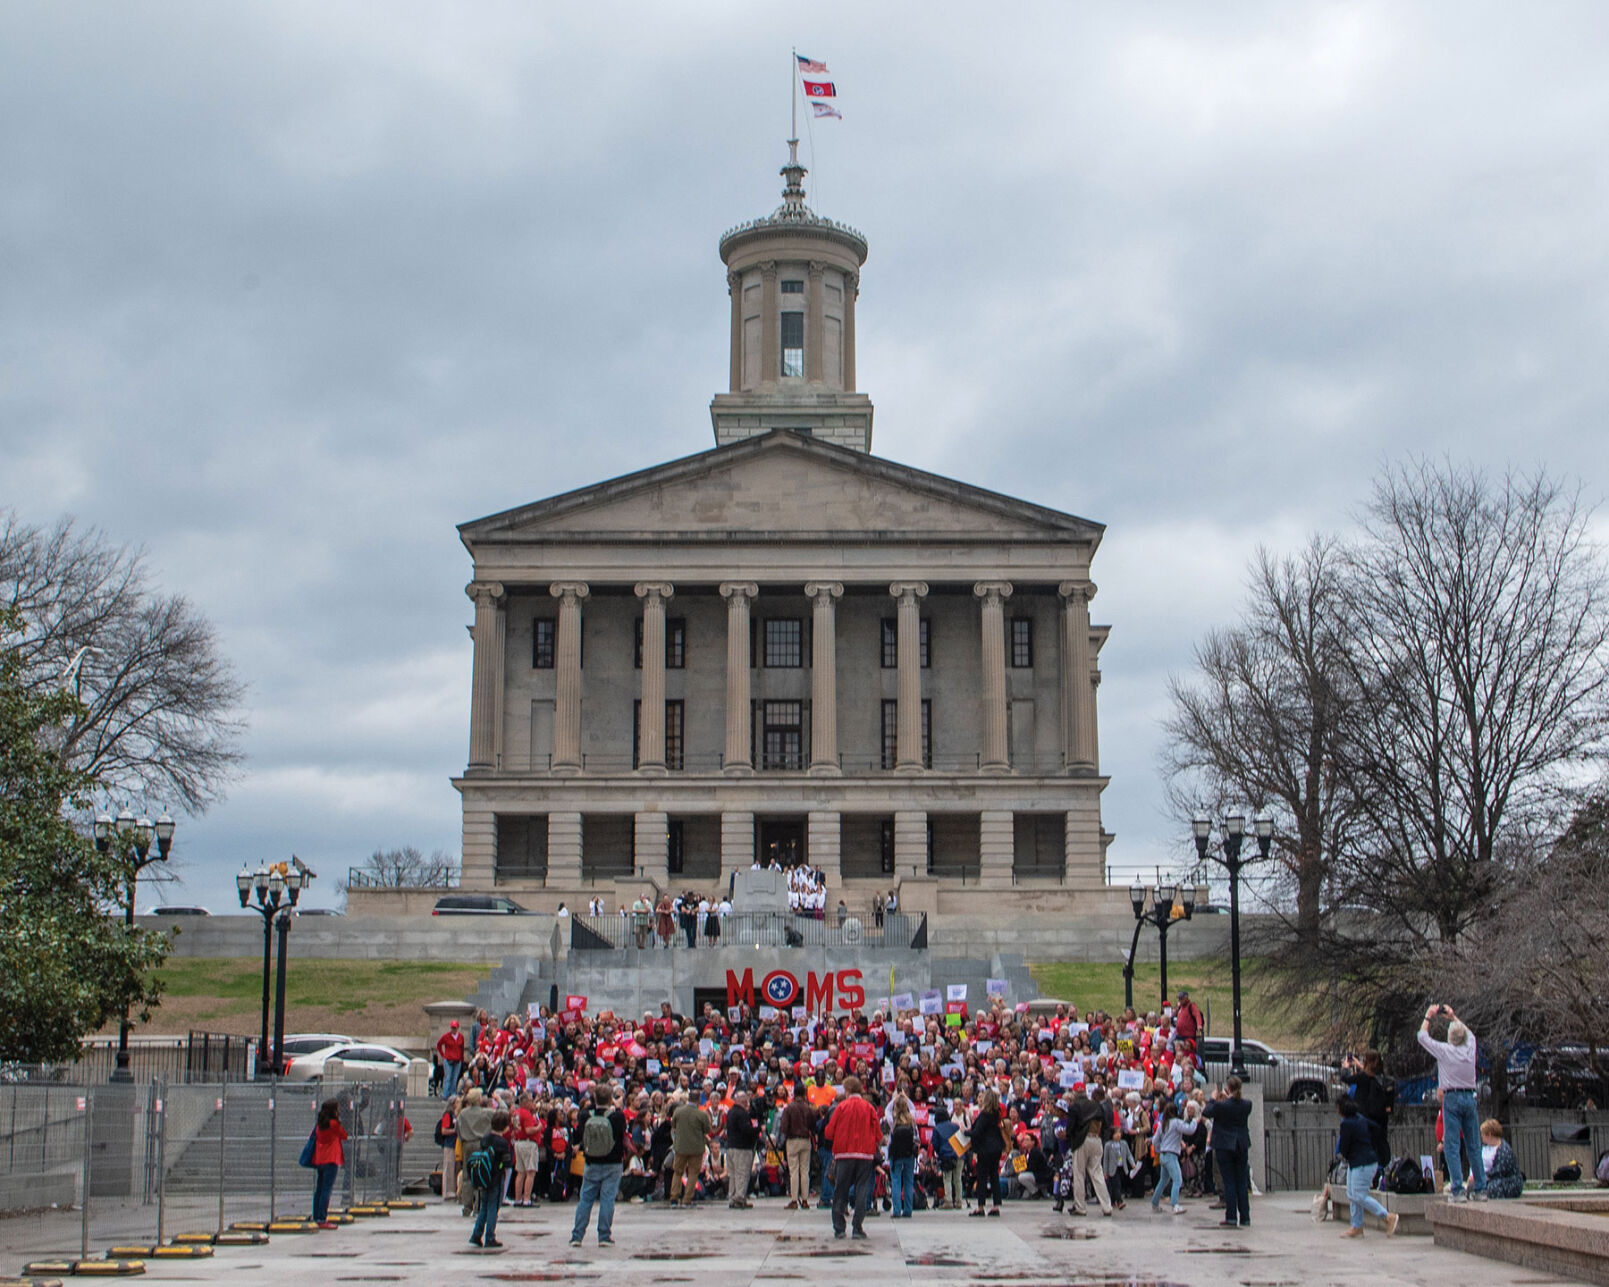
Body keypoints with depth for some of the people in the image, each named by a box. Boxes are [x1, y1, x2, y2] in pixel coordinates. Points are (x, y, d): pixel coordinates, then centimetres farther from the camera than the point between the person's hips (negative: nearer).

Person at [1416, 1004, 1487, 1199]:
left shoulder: (1445, 1050, -7)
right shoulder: (1470, 1048, 3)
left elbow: (1422, 1037, 6)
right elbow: (1469, 1034, 27)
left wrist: (1428, 1017, 17)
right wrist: (1453, 1017, 32)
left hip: (1452, 1098, -4)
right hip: (1469, 1097, 4)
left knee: (1452, 1146, -4)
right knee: (1473, 1146, 8)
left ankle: (1458, 1189, -12)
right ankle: (1480, 1188, 9)